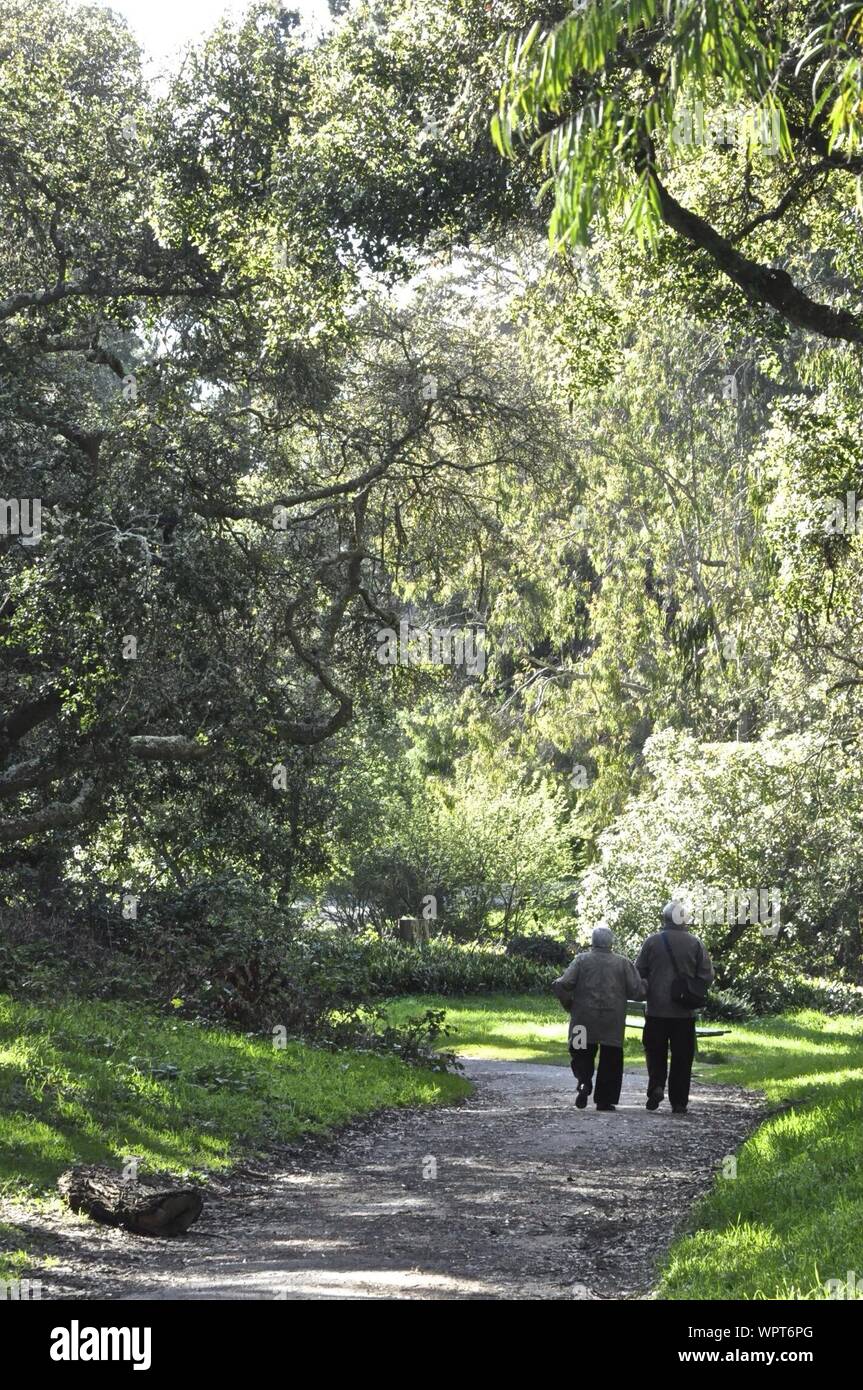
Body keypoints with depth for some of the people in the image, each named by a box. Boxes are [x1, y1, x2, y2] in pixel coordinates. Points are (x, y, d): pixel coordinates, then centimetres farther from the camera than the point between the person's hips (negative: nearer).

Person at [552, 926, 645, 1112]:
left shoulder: (582, 960, 2)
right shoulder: (623, 963, 3)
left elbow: (562, 985, -7)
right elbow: (637, 991, -2)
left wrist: (569, 1004, 10)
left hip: (584, 1018, 0)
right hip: (613, 1023, 0)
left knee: (582, 1054, 12)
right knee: (610, 1059, 9)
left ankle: (584, 1082, -16)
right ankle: (605, 1100, 7)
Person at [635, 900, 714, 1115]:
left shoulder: (652, 942, -4)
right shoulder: (695, 943, -2)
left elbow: (638, 972, -1)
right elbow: (707, 976, -3)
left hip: (656, 1009, 0)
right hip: (684, 1012, 1)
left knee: (655, 1051, 12)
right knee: (682, 1057, 7)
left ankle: (656, 1085, -11)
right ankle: (679, 1102, 7)